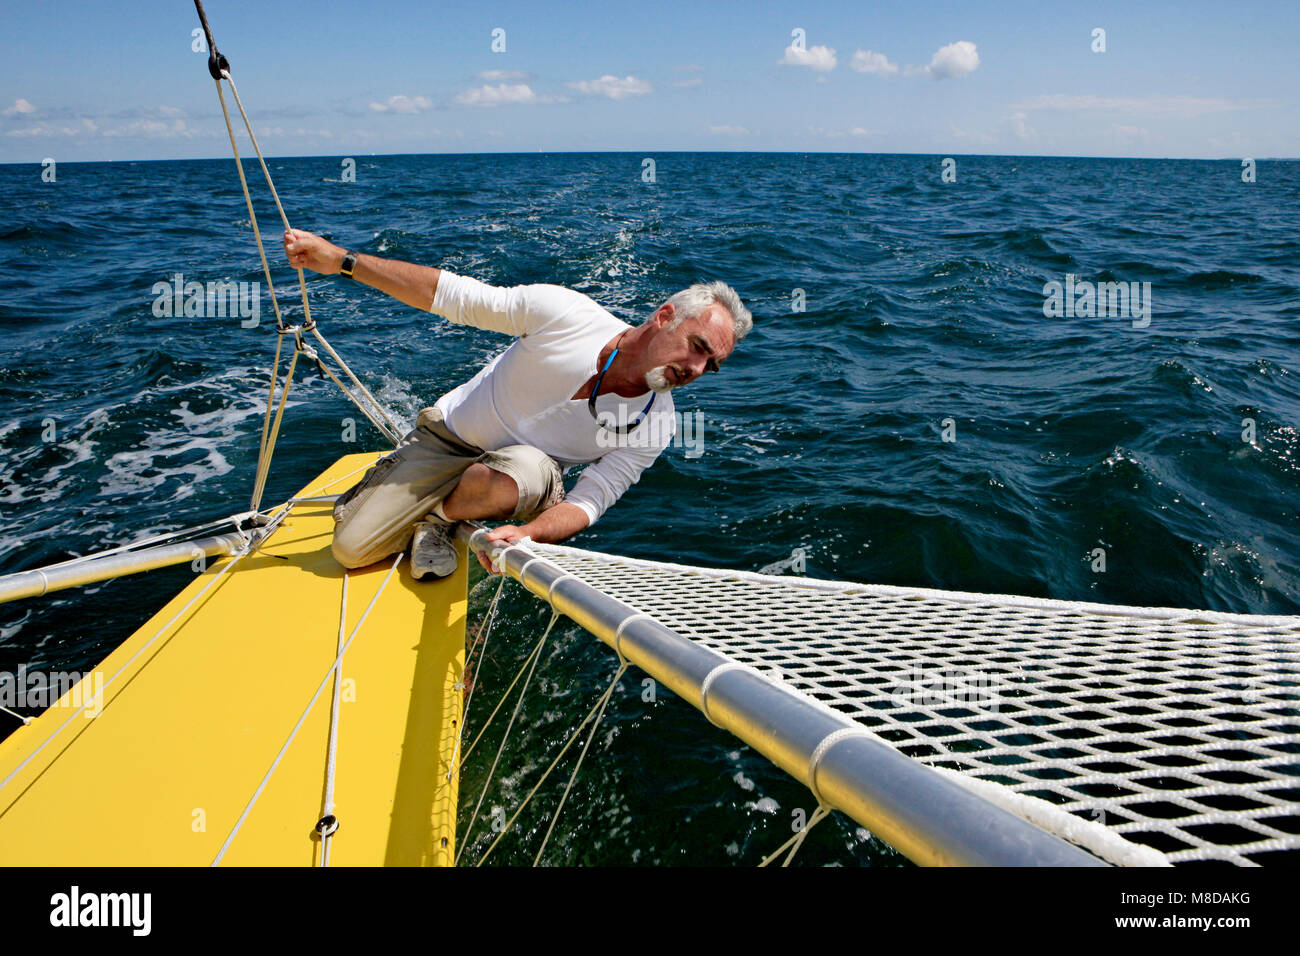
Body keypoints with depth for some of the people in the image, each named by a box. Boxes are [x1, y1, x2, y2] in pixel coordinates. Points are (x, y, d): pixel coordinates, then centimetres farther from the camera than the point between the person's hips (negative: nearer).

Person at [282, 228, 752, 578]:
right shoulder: (565, 312, -22)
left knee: (521, 471, -38)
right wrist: (342, 260, -17)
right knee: (351, 549, -9)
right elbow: (450, 294, -15)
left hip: (526, 464, 1)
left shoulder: (654, 425, -16)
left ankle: (440, 519, -6)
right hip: (447, 435, -1)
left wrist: (528, 533, -41)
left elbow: (588, 502, -19)